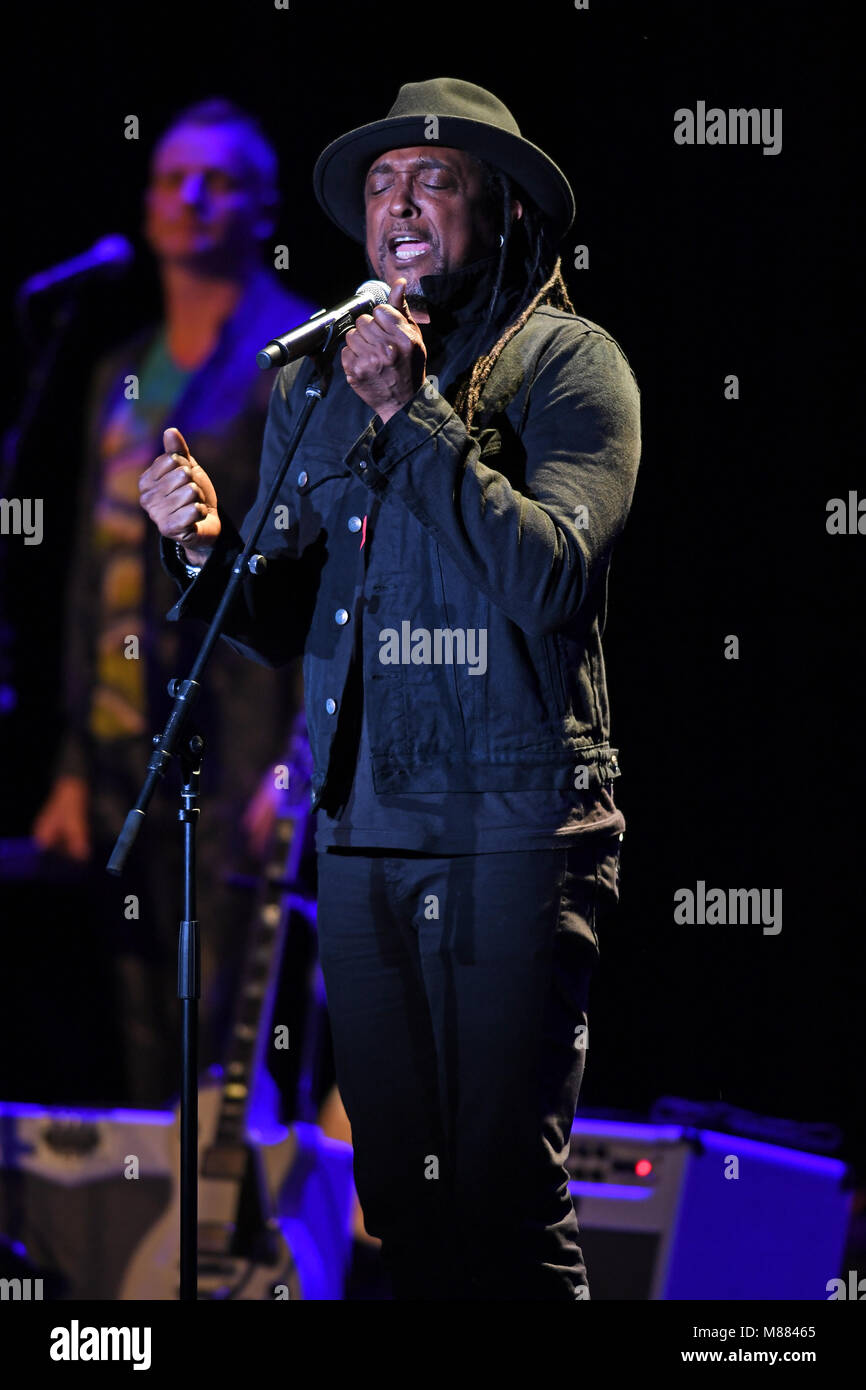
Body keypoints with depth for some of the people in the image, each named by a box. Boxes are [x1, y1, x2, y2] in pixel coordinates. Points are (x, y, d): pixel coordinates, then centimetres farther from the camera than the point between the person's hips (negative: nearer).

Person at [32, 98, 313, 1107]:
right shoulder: (123, 373, 17)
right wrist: (75, 766, 14)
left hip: (239, 750, -7)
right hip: (129, 758, 7)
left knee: (225, 1038, -9)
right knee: (145, 1046, 7)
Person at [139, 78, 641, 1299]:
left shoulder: (566, 362, -1)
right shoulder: (311, 383, 14)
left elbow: (552, 576, -16)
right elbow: (286, 627, 16)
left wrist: (418, 412, -17)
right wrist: (207, 548, -4)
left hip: (517, 829, -5)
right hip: (363, 832, 5)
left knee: (506, 1193, -9)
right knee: (396, 1191, 8)